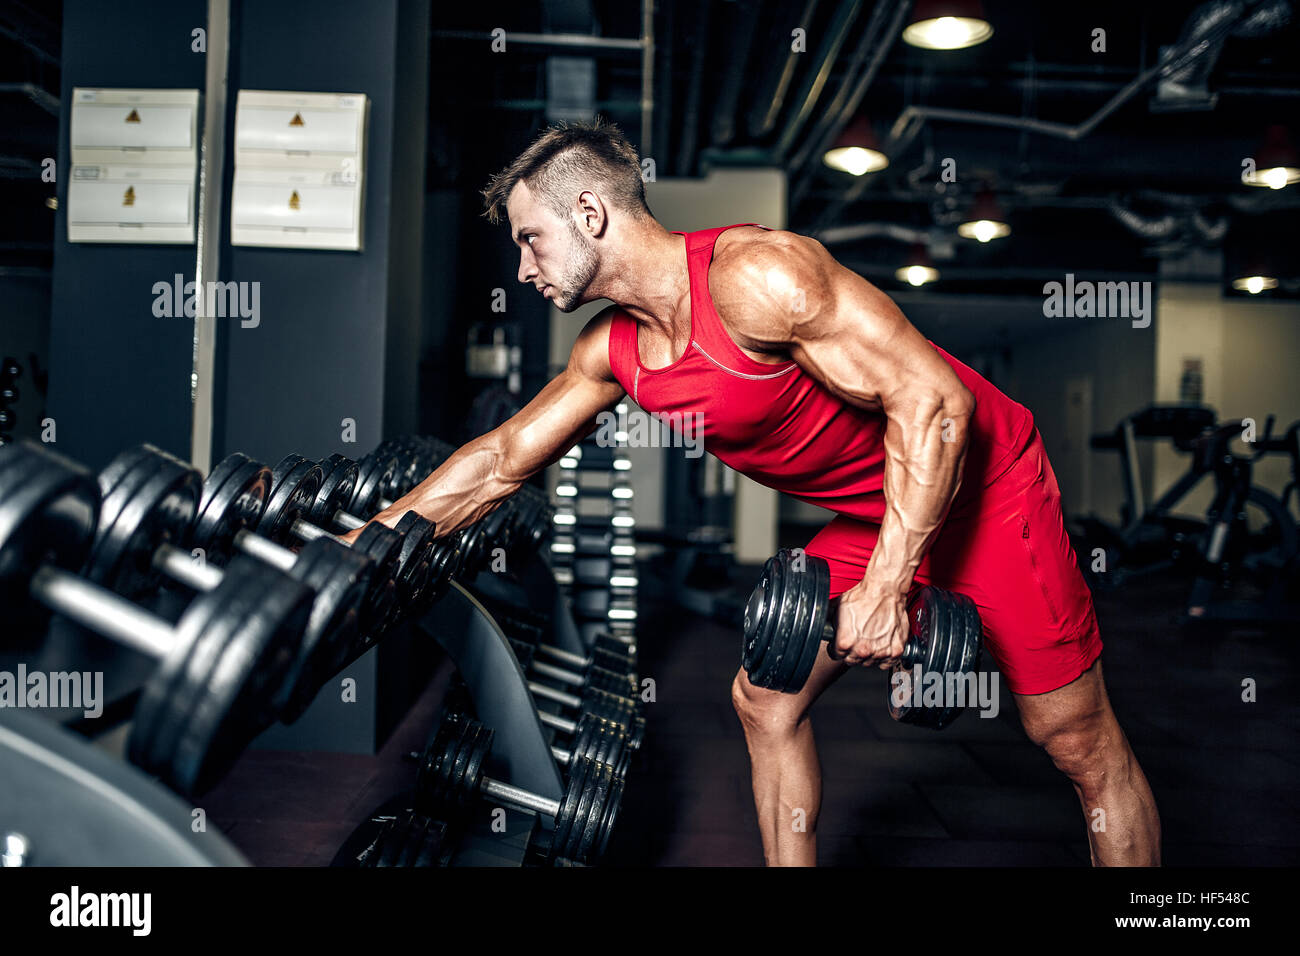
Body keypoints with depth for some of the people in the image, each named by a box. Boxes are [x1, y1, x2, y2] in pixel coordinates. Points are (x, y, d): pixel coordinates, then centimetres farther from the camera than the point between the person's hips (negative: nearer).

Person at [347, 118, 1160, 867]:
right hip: (869, 514, 8)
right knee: (766, 702, 7)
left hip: (983, 483, -7)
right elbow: (500, 463, 8)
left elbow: (931, 400, -27)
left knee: (1076, 740, 2)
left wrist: (886, 587, -27)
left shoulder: (754, 275, -27)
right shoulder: (614, 351, -1)